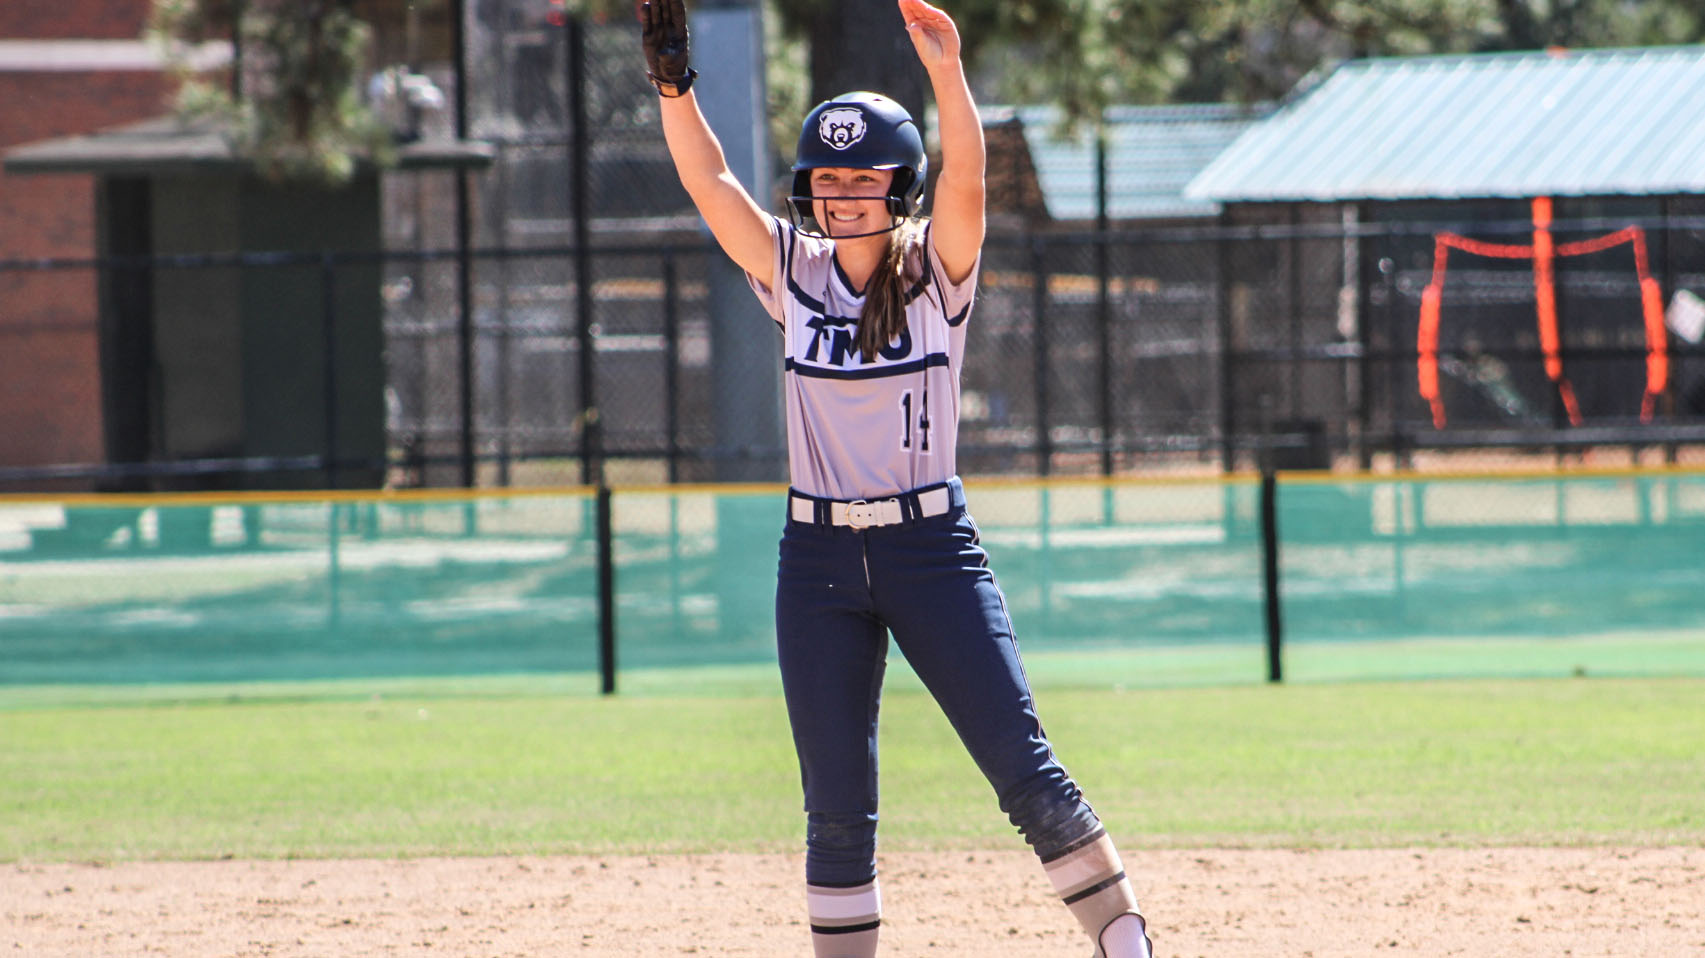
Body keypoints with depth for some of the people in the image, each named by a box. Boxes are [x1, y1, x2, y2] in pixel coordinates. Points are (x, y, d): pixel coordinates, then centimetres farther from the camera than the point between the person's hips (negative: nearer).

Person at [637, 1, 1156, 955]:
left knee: (1023, 768, -9)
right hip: (819, 562, 3)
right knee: (838, 808, 3)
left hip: (932, 546, -3)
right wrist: (672, 79, -19)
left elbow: (965, 177, -20)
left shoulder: (937, 272, -2)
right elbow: (708, 178, -5)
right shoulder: (794, 274, 5)